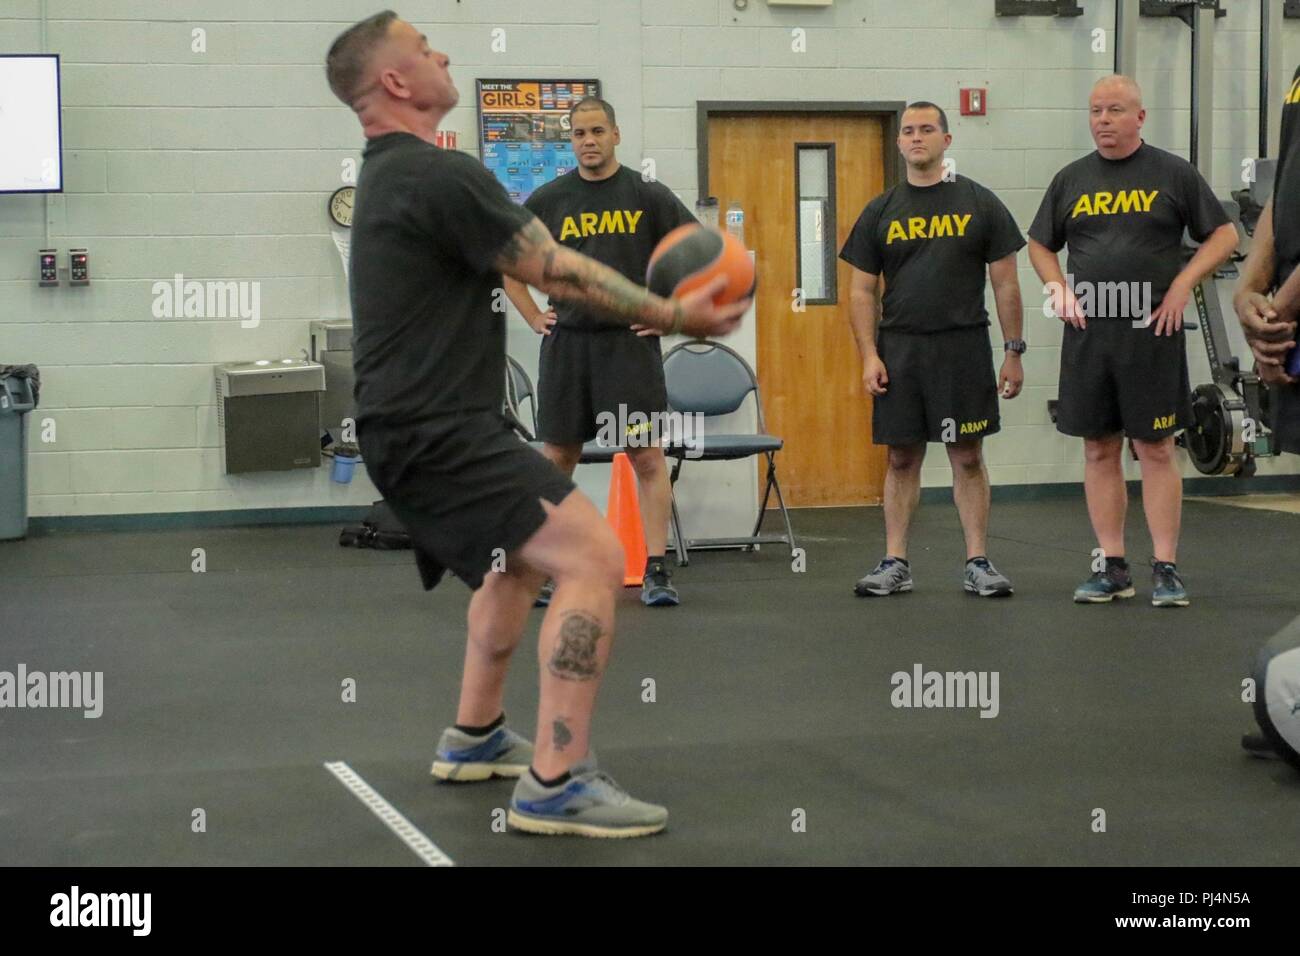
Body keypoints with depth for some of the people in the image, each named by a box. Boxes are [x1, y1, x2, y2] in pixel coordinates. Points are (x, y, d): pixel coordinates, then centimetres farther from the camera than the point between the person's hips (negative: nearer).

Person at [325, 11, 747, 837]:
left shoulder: (389, 177, 16)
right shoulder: (440, 175, -17)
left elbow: (524, 267, 22)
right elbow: (559, 272, -13)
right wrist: (676, 317, -4)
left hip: (419, 430, 11)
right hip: (438, 435, -11)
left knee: (519, 558, 31)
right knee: (594, 557, -17)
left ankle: (475, 739, 39)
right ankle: (555, 786, -17)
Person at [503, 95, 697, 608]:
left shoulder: (647, 195, 1)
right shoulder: (548, 200, 6)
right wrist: (533, 316, 9)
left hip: (630, 341, -2)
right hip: (566, 341, 2)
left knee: (647, 455, -6)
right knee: (557, 457, 7)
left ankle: (656, 571, -2)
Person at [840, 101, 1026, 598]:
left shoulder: (979, 204, 1)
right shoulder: (880, 212, 6)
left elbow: (1005, 282, 2)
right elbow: (862, 290, 6)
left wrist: (1014, 352, -2)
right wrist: (869, 356, -4)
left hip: (963, 348, -2)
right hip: (899, 351, 2)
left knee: (968, 457, 2)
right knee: (902, 458, 6)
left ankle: (978, 563, 7)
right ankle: (895, 564, 12)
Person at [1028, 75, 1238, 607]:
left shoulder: (1173, 174, 2)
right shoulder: (1071, 180, 11)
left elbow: (1223, 235, 4)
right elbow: (1040, 245, 19)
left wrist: (1183, 284, -8)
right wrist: (1059, 288, 1)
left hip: (1151, 330, -3)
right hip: (1087, 331, 3)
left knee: (1155, 448, -2)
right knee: (1100, 450, 6)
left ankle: (1166, 568, 3)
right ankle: (1112, 568, 12)